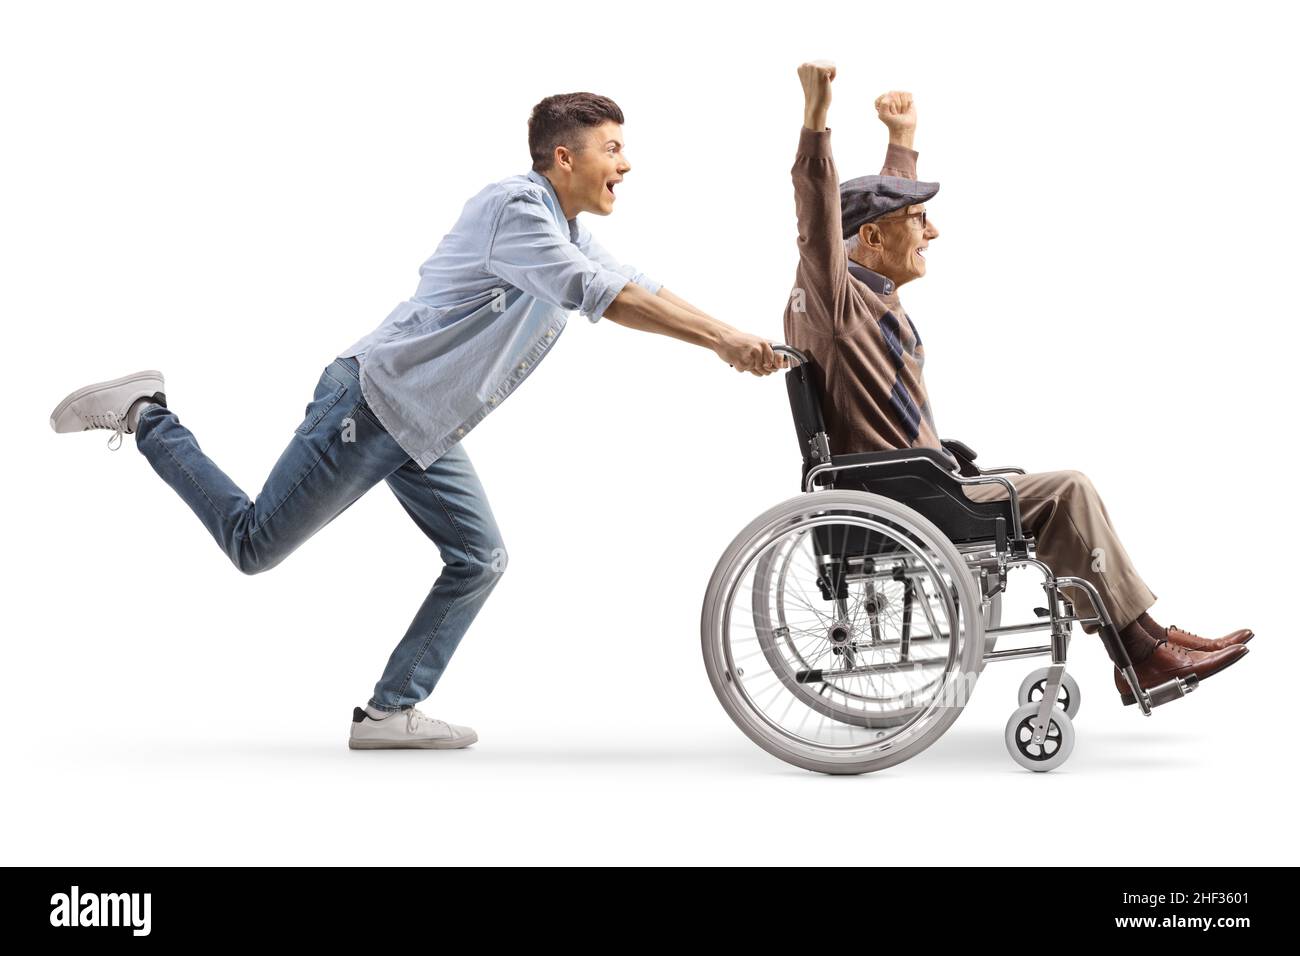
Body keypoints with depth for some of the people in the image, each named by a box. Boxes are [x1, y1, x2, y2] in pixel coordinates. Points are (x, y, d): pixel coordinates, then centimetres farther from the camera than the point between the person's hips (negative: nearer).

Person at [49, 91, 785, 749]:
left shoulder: (569, 231, 12)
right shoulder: (514, 210, -19)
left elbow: (639, 288, 15)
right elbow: (607, 298, -28)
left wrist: (733, 340, 4)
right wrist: (723, 338, -27)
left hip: (423, 428, 10)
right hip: (372, 404, -10)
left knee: (479, 560, 3)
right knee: (256, 545, -3)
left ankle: (391, 712, 8)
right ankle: (146, 418, 13)